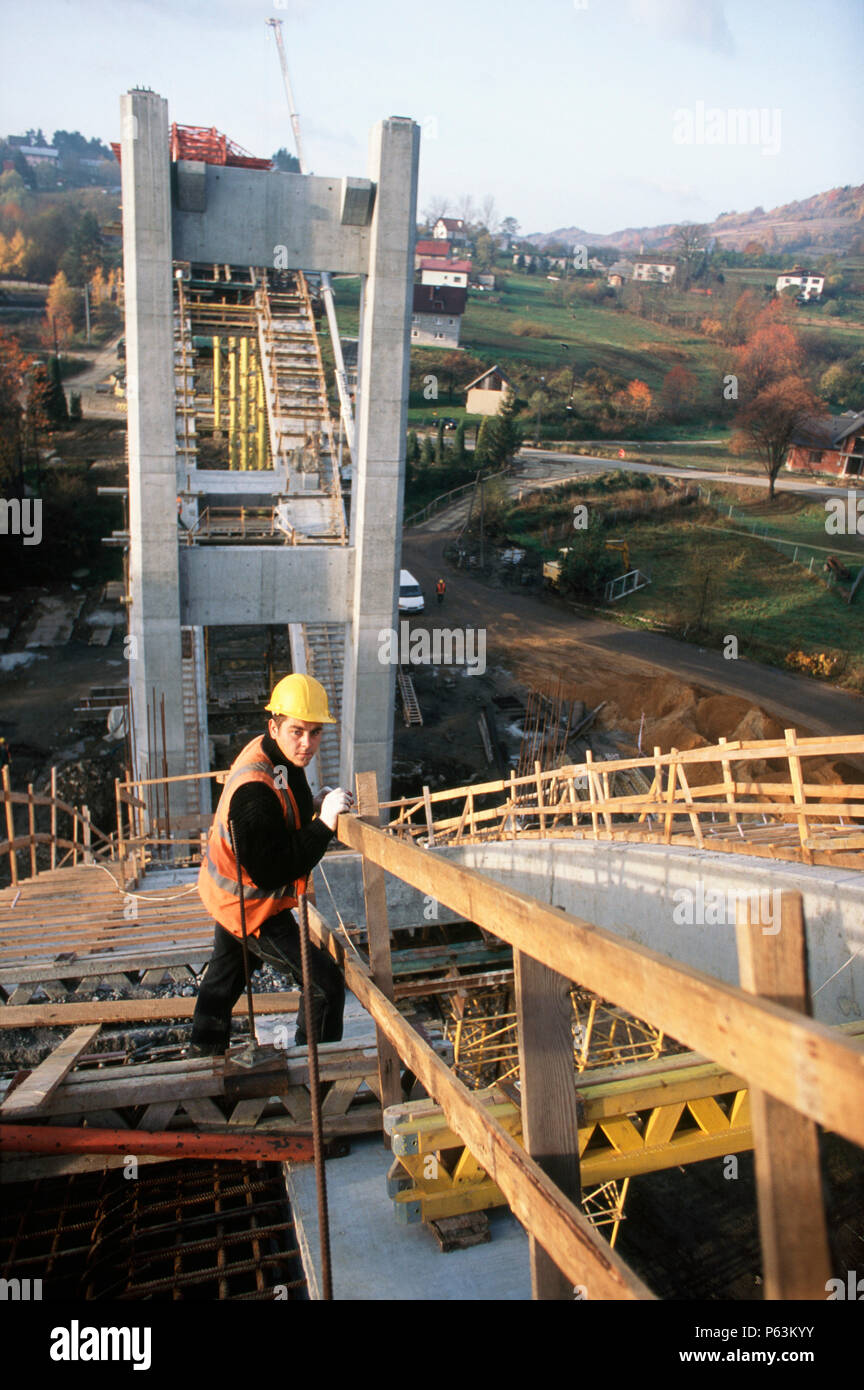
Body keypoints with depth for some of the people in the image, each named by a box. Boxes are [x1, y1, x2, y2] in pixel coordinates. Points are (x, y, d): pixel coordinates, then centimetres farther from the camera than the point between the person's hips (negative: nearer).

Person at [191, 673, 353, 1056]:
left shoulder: (272, 754, -5)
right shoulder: (255, 791, -35)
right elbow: (272, 872, -34)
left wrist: (313, 806, -7)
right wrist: (323, 823, -34)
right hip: (251, 906, -10)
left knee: (224, 977, 29)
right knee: (325, 982, -5)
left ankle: (205, 1058, 52)